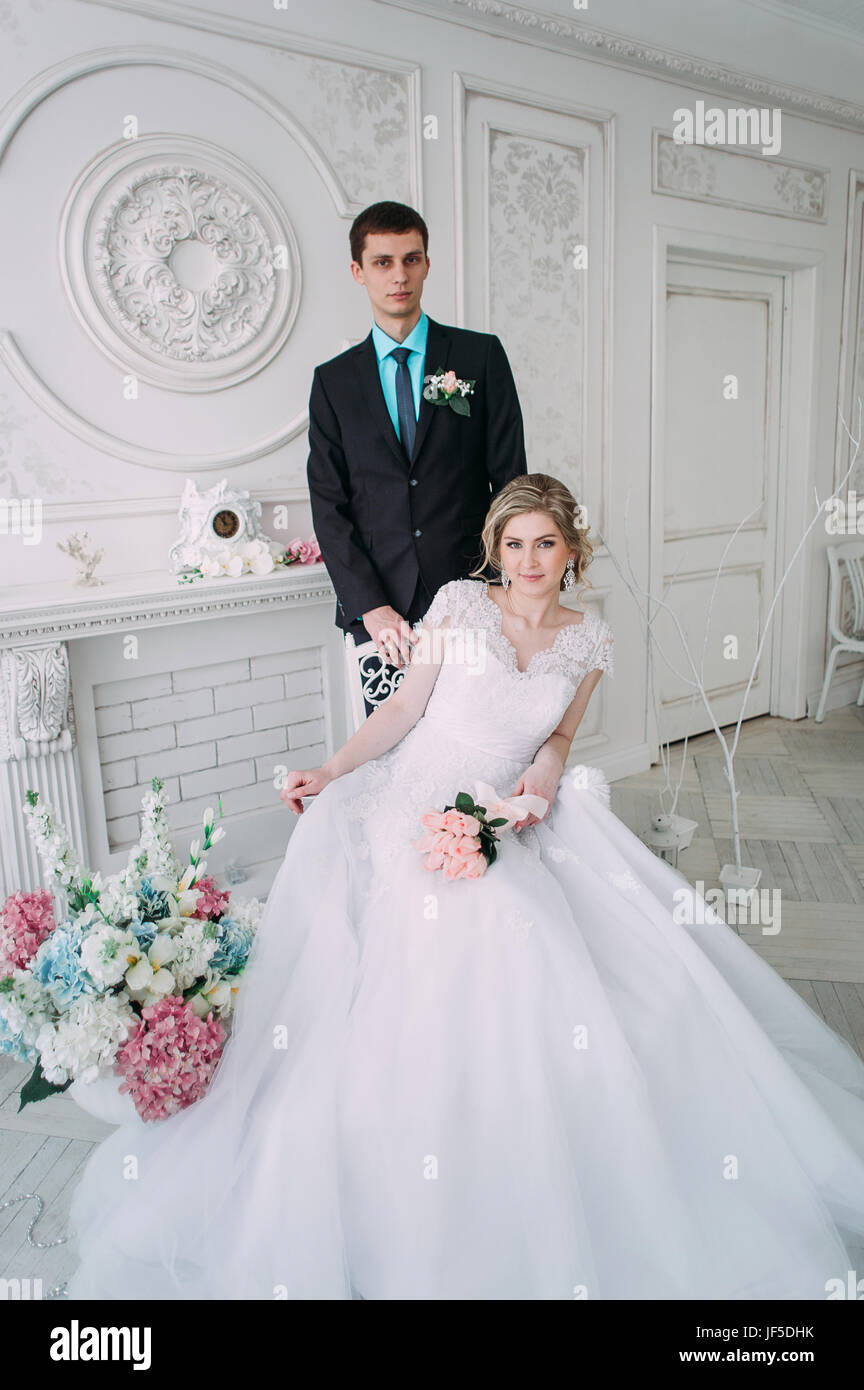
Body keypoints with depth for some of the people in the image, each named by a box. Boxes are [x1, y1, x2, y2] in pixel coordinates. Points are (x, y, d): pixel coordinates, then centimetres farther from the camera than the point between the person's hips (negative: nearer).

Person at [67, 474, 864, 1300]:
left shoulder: (589, 639, 10)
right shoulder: (459, 604, 2)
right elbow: (404, 709, 3)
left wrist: (546, 768, -6)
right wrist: (329, 772, -5)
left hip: (510, 816, 4)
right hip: (418, 805, -3)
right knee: (496, 924, -30)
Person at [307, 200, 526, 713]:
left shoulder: (481, 354, 6)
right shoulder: (333, 380, 10)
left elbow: (510, 479, 3)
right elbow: (329, 507, 4)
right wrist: (371, 607, -8)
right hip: (381, 611, 1)